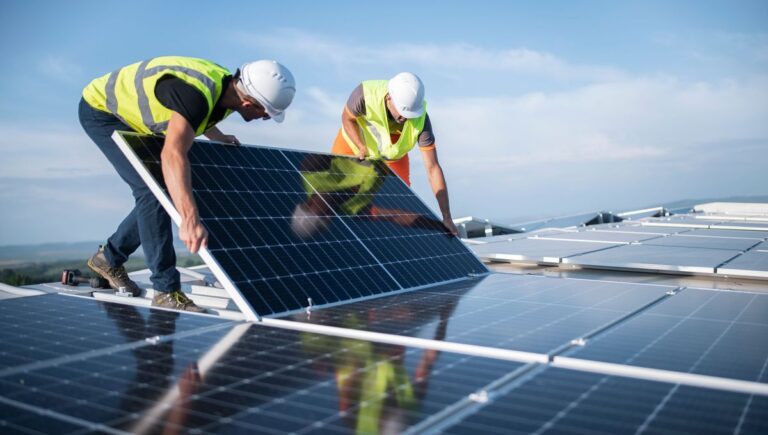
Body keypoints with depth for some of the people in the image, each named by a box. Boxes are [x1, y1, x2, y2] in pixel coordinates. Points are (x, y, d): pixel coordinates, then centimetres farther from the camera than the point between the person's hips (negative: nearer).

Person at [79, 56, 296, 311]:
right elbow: (173, 154, -54)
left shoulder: (228, 87, -11)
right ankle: (166, 290, -13)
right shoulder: (196, 94, -39)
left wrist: (218, 137, 22)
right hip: (101, 108, -9)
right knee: (151, 191, -20)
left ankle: (108, 258, 25)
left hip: (131, 117, 9)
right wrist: (190, 220, -63)